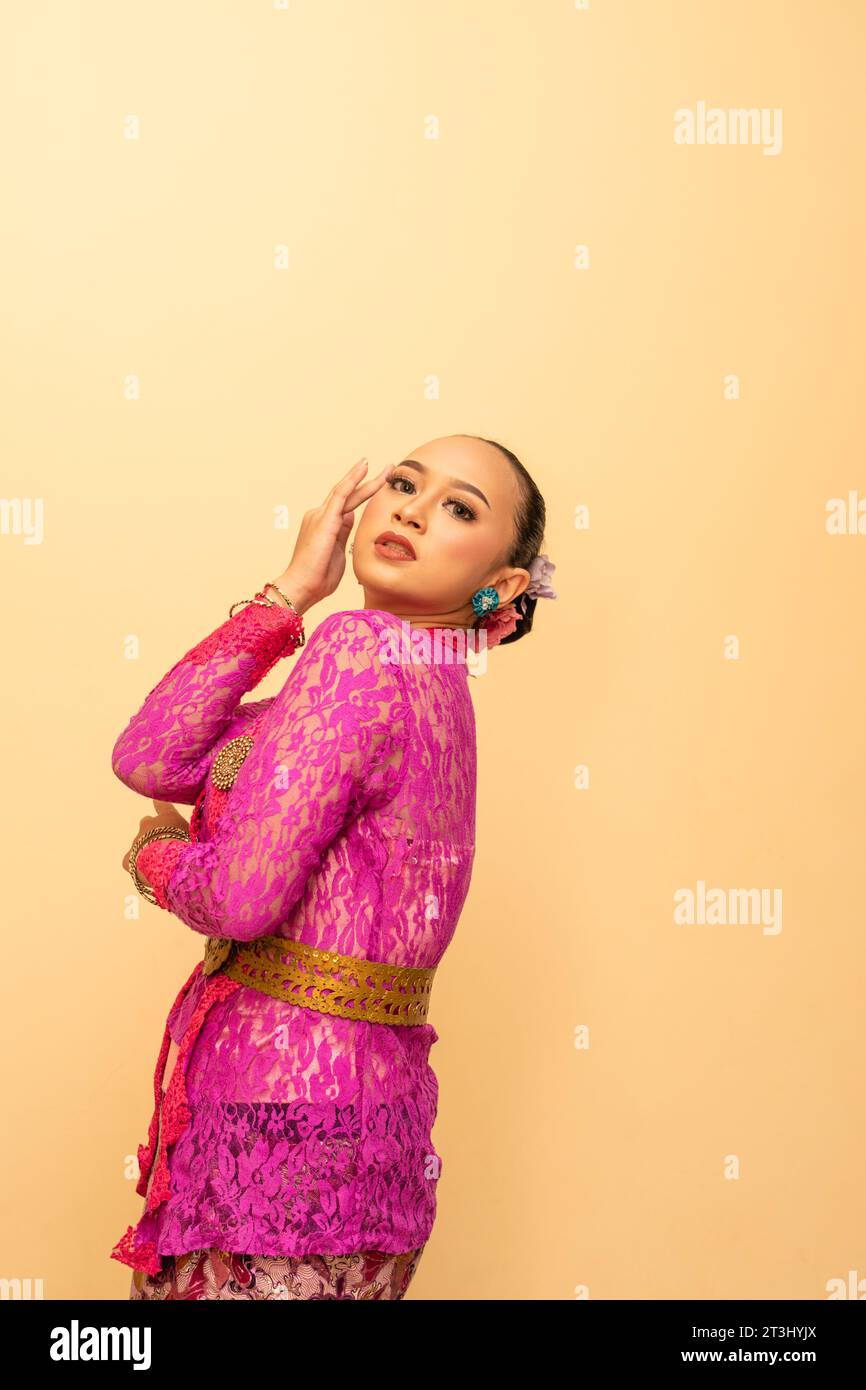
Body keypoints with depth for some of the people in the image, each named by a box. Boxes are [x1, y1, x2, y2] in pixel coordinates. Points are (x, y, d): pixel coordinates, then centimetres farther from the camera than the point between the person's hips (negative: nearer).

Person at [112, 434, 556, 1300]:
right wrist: (289, 595, 2)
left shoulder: (357, 652, -15)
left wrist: (156, 858, 1)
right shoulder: (425, 684, 9)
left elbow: (240, 897, -22)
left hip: (284, 1094, -9)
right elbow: (148, 761, 3)